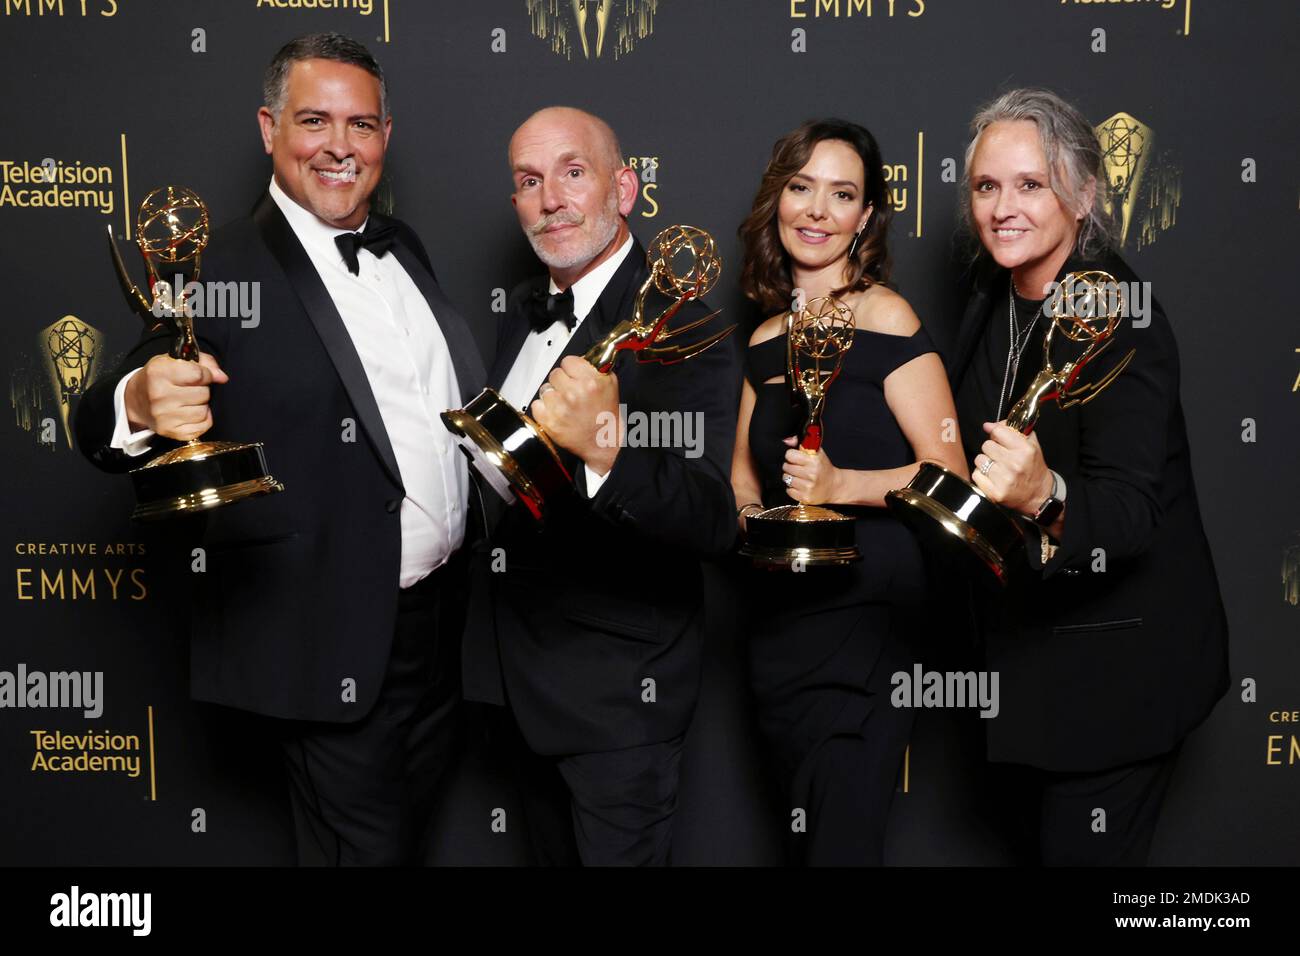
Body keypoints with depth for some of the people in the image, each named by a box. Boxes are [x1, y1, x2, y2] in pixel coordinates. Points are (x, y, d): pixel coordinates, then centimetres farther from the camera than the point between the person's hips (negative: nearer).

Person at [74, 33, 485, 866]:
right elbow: (102, 428, -21)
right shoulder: (225, 271, -14)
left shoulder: (403, 248, 8)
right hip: (337, 641, -7)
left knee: (412, 828, 23)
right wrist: (144, 404, -42)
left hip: (439, 614, 7)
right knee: (368, 844, 6)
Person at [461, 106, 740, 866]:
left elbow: (714, 524, -30)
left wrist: (606, 447, -47)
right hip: (527, 677, 8)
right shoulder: (524, 315, 7)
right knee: (554, 850, 24)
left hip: (618, 691, -8)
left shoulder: (679, 330, -19)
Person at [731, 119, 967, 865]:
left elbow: (948, 473, -11)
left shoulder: (885, 318, -8)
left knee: (845, 834, -6)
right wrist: (747, 513, 0)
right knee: (803, 821, 14)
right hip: (778, 616, 7)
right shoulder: (767, 339, 12)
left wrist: (842, 484, -24)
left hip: (866, 613, -6)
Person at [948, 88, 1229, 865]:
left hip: (1117, 656, -8)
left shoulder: (1120, 319, -23)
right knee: (1030, 835, 22)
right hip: (1022, 644, 8)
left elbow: (1129, 510, -34)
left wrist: (1045, 498, -51)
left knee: (1083, 850, 2)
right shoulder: (995, 300, 1)